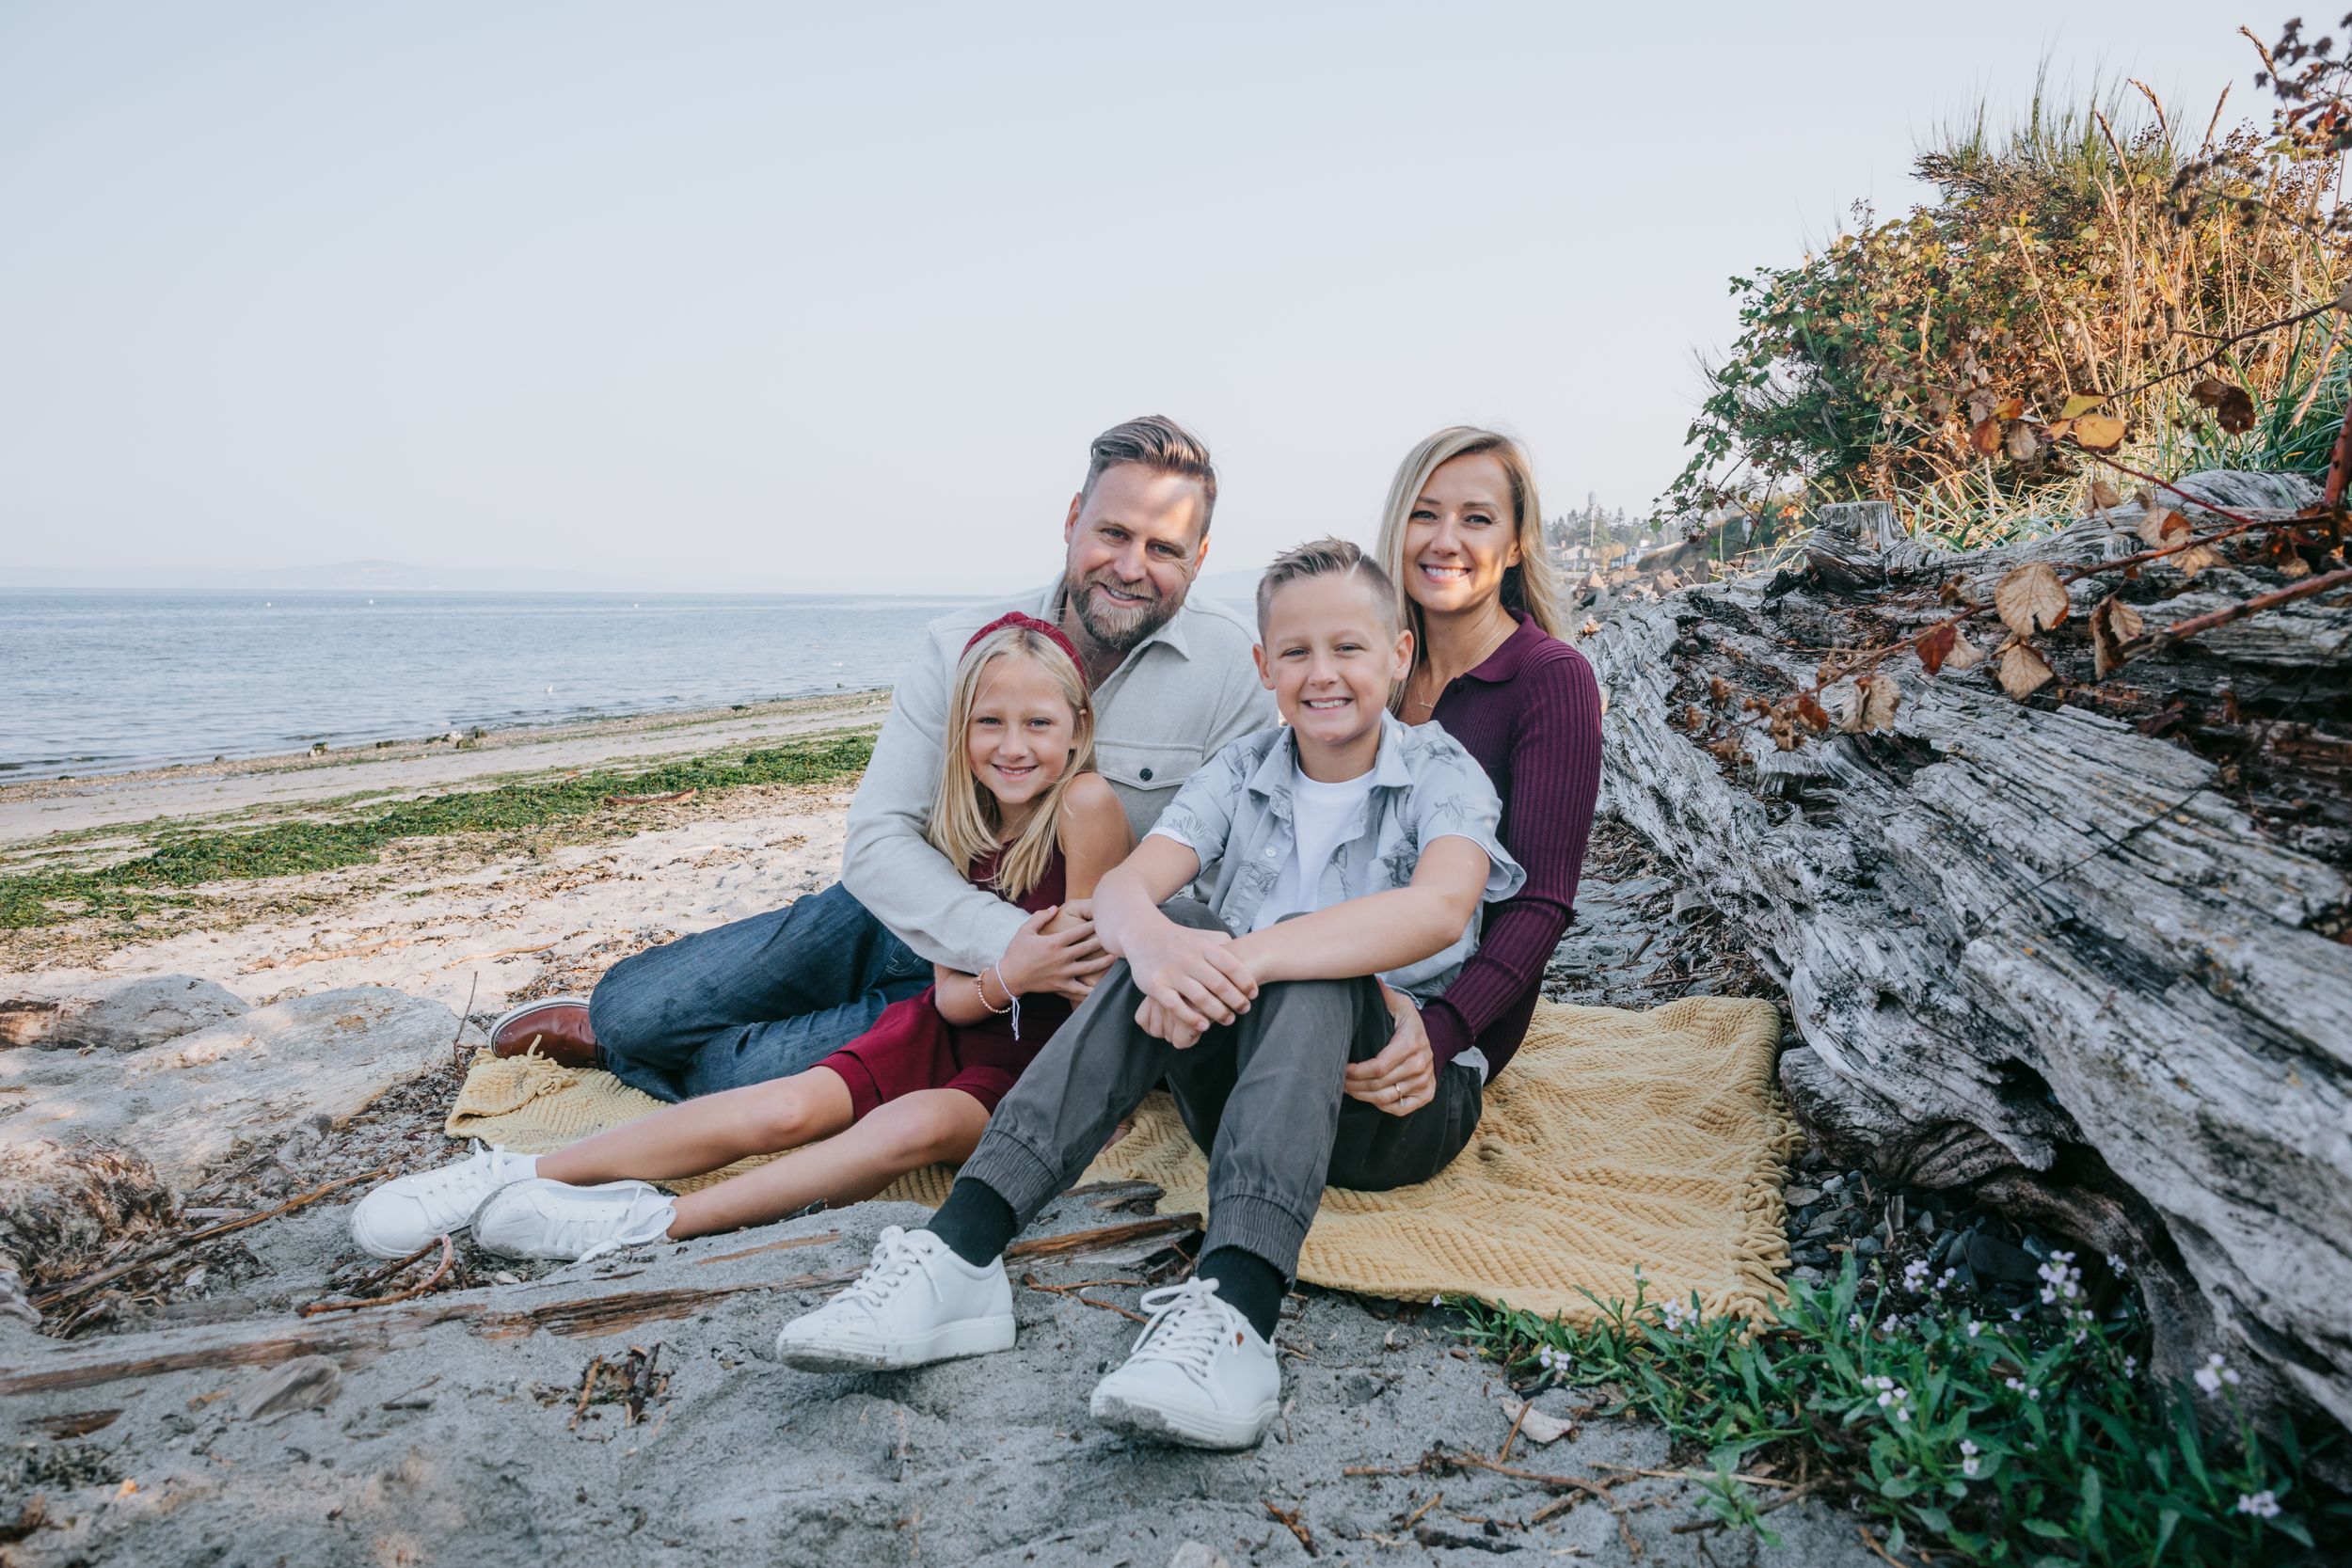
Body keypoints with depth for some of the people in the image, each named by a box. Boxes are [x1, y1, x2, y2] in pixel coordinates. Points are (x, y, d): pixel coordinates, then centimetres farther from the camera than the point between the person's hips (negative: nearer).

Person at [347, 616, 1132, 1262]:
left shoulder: (1085, 806, -19)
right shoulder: (959, 824, -1)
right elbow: (950, 994, -4)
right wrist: (1005, 978, -24)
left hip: (1037, 1061, -4)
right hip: (945, 1029, 4)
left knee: (914, 1127, -34)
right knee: (788, 1108, -18)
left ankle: (653, 1223, -26)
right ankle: (519, 1175, -11)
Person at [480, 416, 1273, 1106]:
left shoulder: (1229, 662, -14)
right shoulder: (962, 644, -10)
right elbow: (877, 840, -15)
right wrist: (1010, 938, -31)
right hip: (897, 919, 2)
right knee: (631, 1008, -3)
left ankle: (611, 1043, 16)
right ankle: (616, 1021, 36)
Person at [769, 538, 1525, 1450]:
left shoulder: (1442, 774, -3)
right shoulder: (1241, 774, 7)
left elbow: (1442, 905, -27)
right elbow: (1123, 887, -10)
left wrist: (1247, 959, -37)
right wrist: (1159, 943, -36)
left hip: (1398, 1098, -2)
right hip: (1242, 1087, 3)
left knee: (1306, 958, -32)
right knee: (1177, 930, -25)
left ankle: (1234, 1309, -51)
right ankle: (961, 1253, -36)